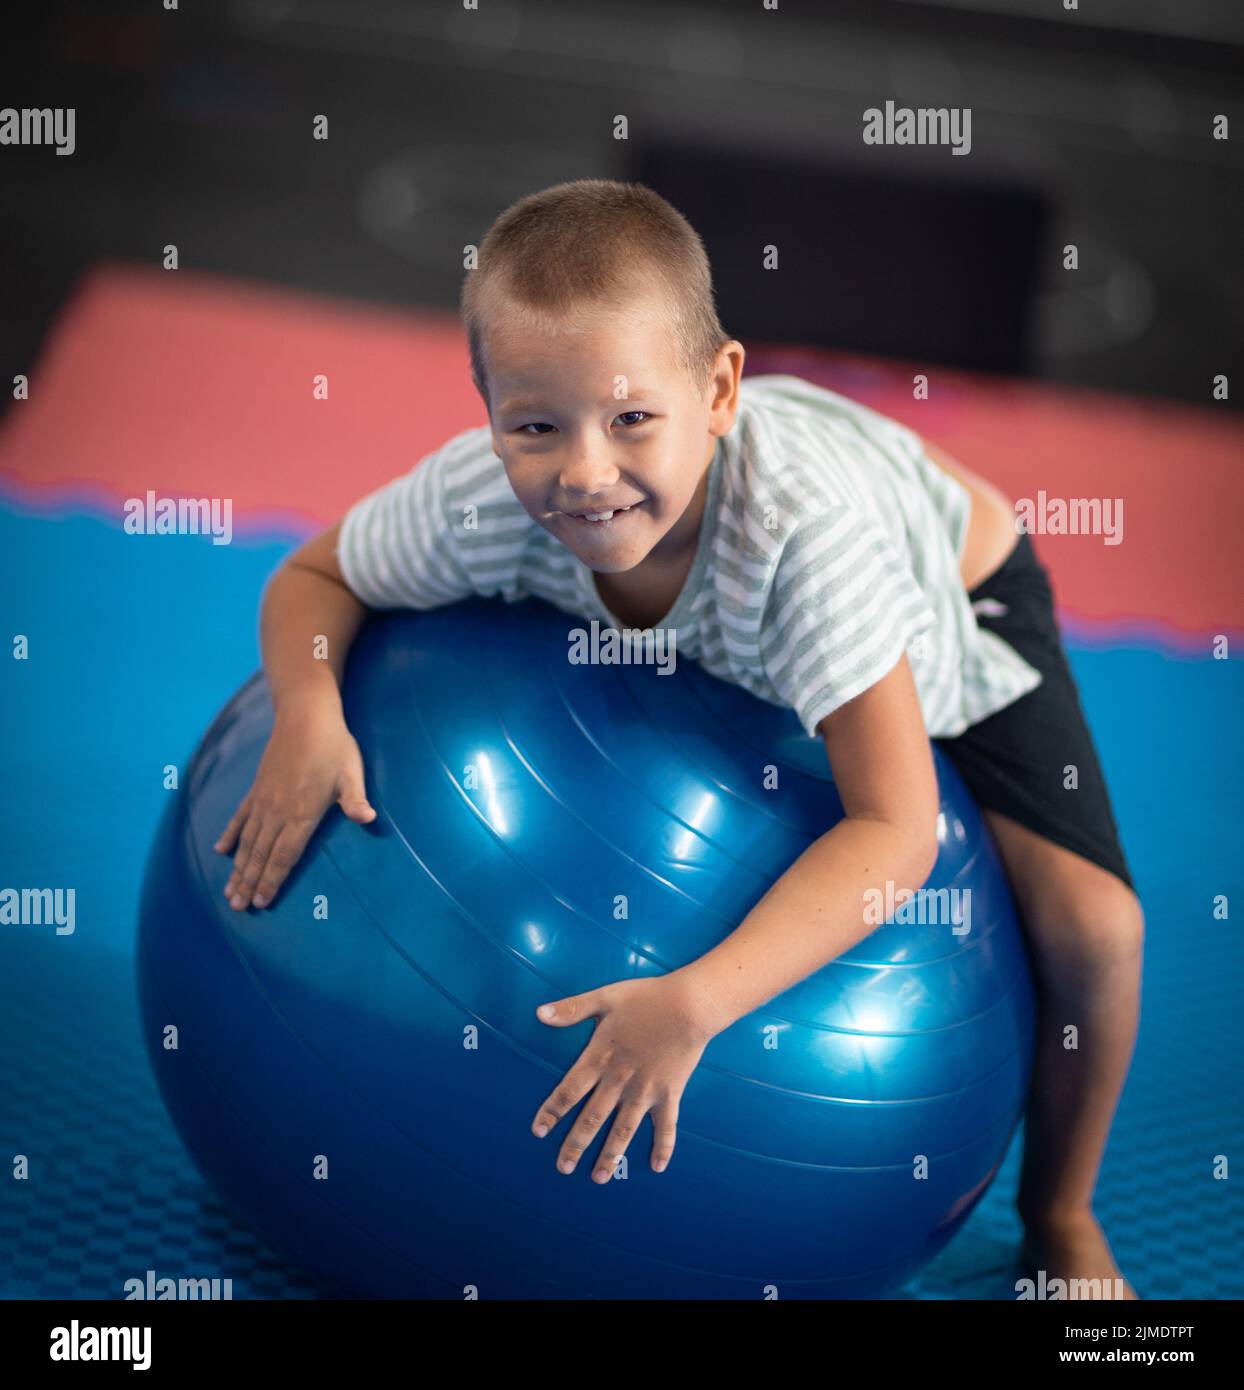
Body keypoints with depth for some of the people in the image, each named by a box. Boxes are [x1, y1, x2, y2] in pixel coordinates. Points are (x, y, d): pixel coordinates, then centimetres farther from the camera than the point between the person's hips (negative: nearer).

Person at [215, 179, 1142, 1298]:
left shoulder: (802, 526, -47)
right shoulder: (481, 500, -35)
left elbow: (895, 831, -44)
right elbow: (315, 576, -14)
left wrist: (695, 1003, -54)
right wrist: (308, 716, -36)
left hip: (946, 598, -4)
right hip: (714, 639, 4)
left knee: (1092, 926, -17)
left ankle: (1059, 1215, 13)